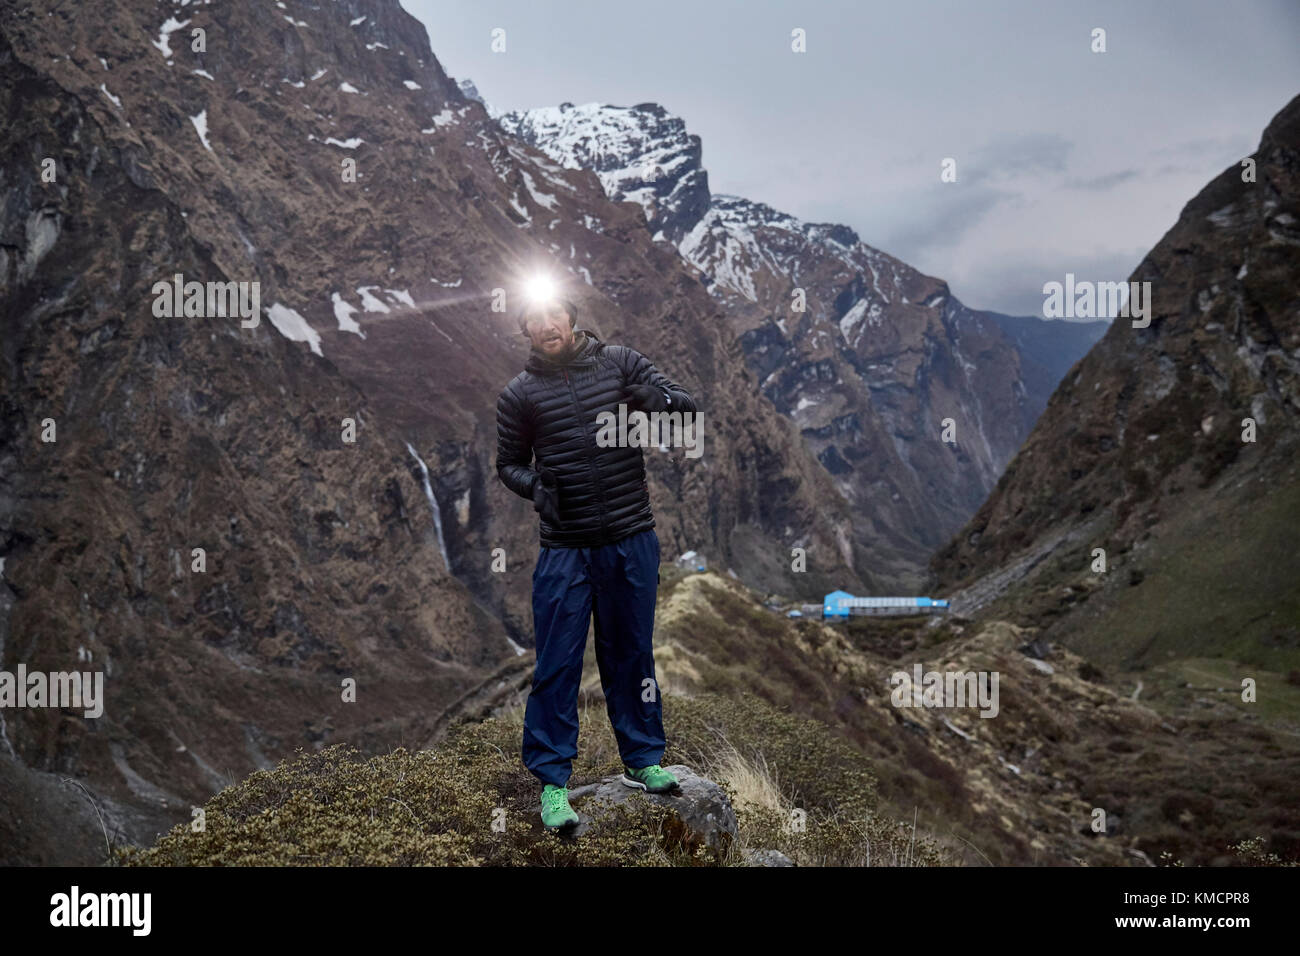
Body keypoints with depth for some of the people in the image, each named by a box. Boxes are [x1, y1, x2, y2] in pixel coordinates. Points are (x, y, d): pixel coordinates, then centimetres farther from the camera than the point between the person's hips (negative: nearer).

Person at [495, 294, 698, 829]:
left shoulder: (621, 364, 3)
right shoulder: (520, 393, 2)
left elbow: (688, 407, 1)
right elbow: (509, 463, 12)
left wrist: (663, 400, -22)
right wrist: (535, 487, -10)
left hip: (632, 542, 1)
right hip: (564, 549, -1)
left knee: (631, 654, 14)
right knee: (557, 664, 1)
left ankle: (643, 761, 29)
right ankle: (552, 782, 13)